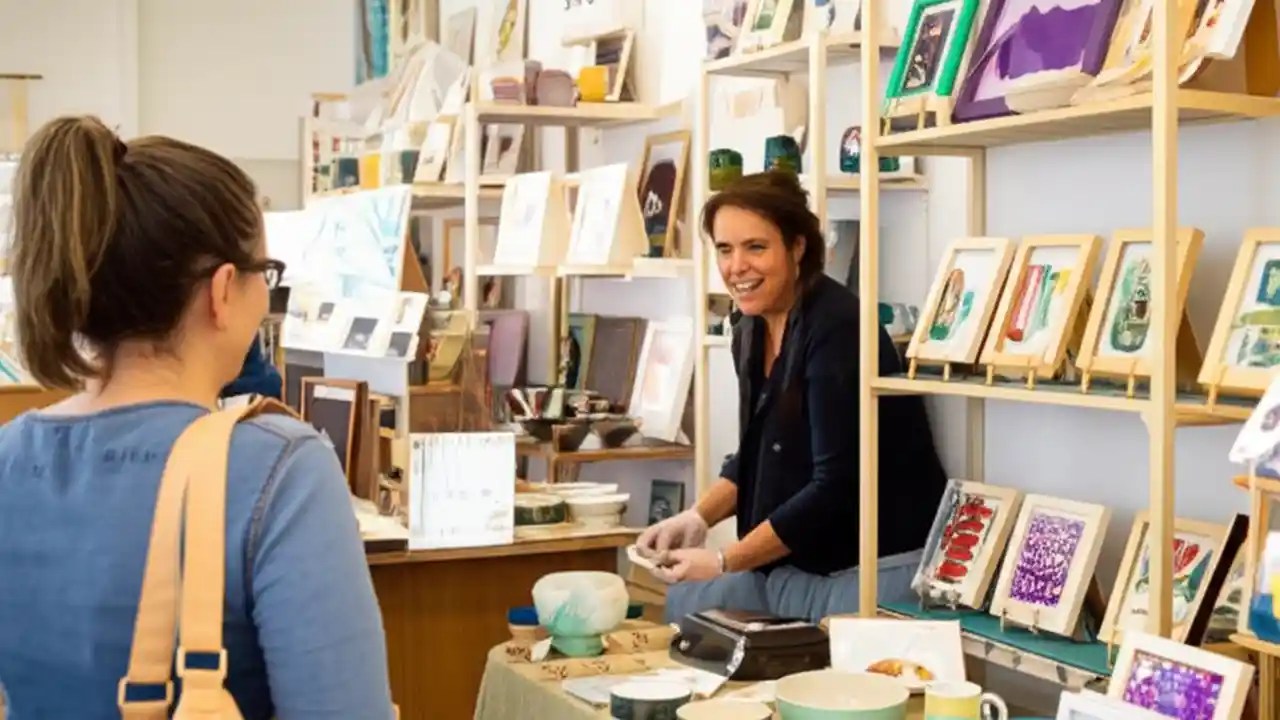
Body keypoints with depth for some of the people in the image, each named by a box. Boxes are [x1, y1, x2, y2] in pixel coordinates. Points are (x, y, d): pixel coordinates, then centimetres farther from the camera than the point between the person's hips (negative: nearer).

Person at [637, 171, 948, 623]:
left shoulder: (836, 328, -21)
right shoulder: (751, 332, 4)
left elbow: (837, 484, -24)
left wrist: (724, 562, -20)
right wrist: (697, 518, -2)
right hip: (800, 562, 8)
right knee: (686, 602, 9)